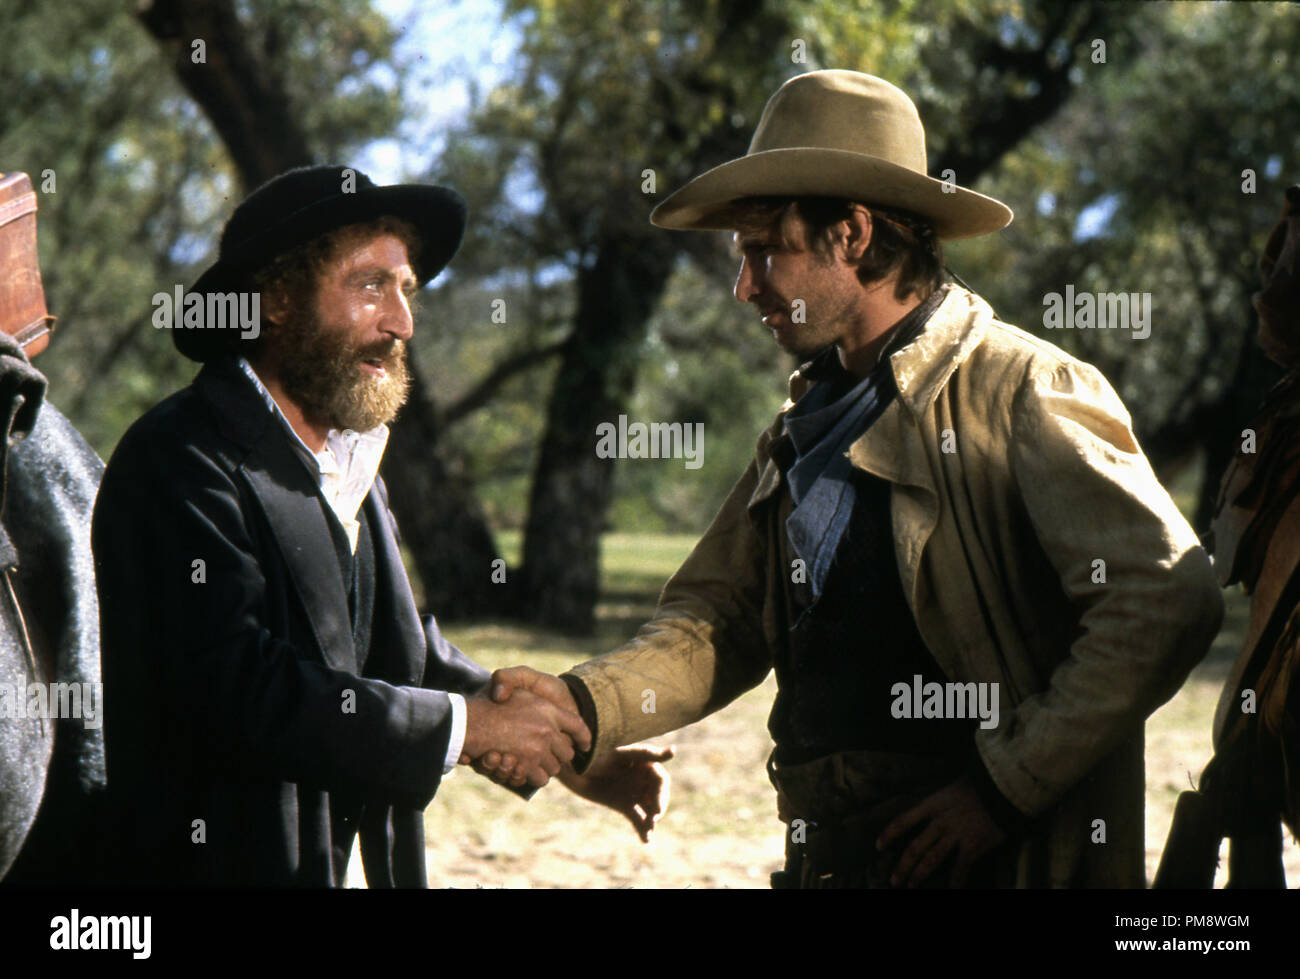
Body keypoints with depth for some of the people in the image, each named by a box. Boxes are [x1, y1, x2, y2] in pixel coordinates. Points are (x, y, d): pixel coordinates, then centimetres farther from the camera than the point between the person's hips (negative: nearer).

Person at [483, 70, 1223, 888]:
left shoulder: (1024, 392, -9)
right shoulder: (808, 431, 17)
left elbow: (1169, 600, -19)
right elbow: (720, 621, 15)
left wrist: (1006, 788, -18)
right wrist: (583, 707, -4)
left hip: (974, 855, -7)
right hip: (827, 852, 7)